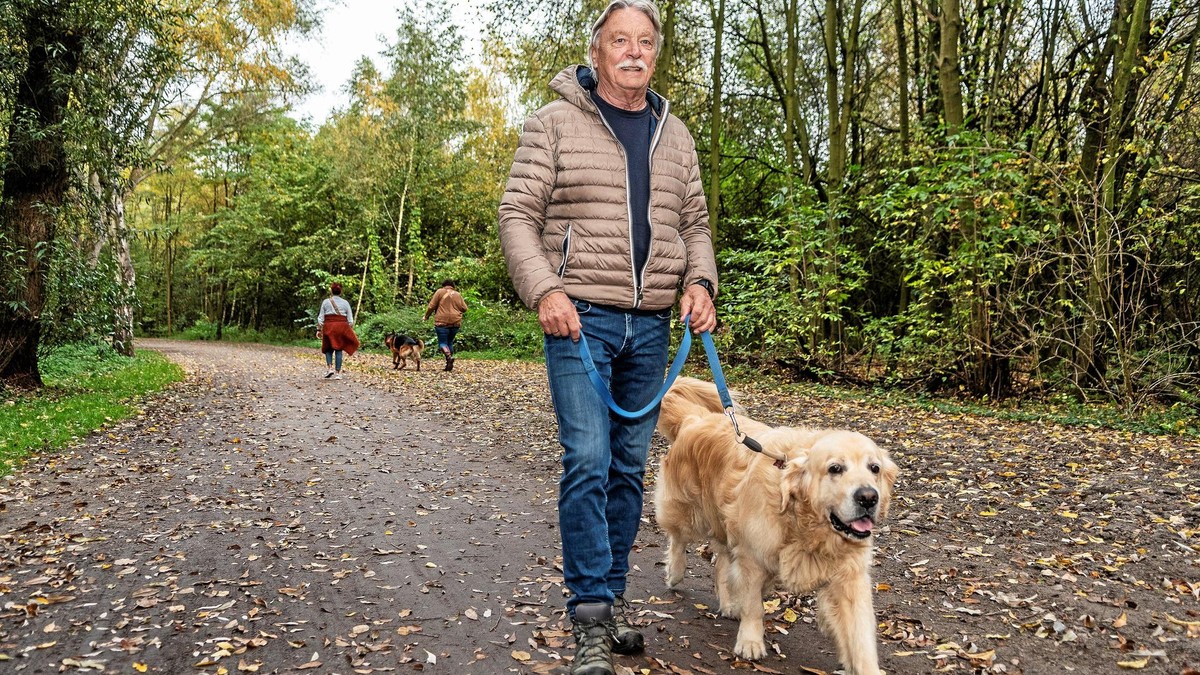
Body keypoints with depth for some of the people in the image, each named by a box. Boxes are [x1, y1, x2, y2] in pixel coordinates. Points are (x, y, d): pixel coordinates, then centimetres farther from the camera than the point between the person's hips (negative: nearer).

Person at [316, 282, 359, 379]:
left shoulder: (326, 302, 3)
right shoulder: (345, 303, 6)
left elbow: (321, 318, 4)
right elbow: (350, 320, 5)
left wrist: (319, 329, 9)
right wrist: (351, 331, 12)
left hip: (329, 327, 0)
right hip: (341, 327, 1)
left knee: (328, 349, 13)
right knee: (339, 349, 3)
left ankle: (330, 367, -7)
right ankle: (338, 373, 1)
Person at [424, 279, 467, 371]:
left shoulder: (440, 292, 1)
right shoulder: (457, 294, 12)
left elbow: (431, 306, -2)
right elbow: (464, 308, 10)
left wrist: (426, 316, 13)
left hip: (442, 322, -4)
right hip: (455, 322, 4)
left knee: (442, 342, -1)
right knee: (450, 342, 15)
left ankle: (449, 356, -28)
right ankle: (449, 365, 11)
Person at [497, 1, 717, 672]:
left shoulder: (674, 134, 15)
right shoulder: (555, 123, 1)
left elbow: (694, 222, 18)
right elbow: (518, 215, -3)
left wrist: (700, 282, 0)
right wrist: (544, 291, -17)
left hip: (650, 325, 5)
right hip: (580, 316, -4)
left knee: (630, 466, 9)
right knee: (588, 461, -12)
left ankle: (613, 594, 23)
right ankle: (591, 617, -3)